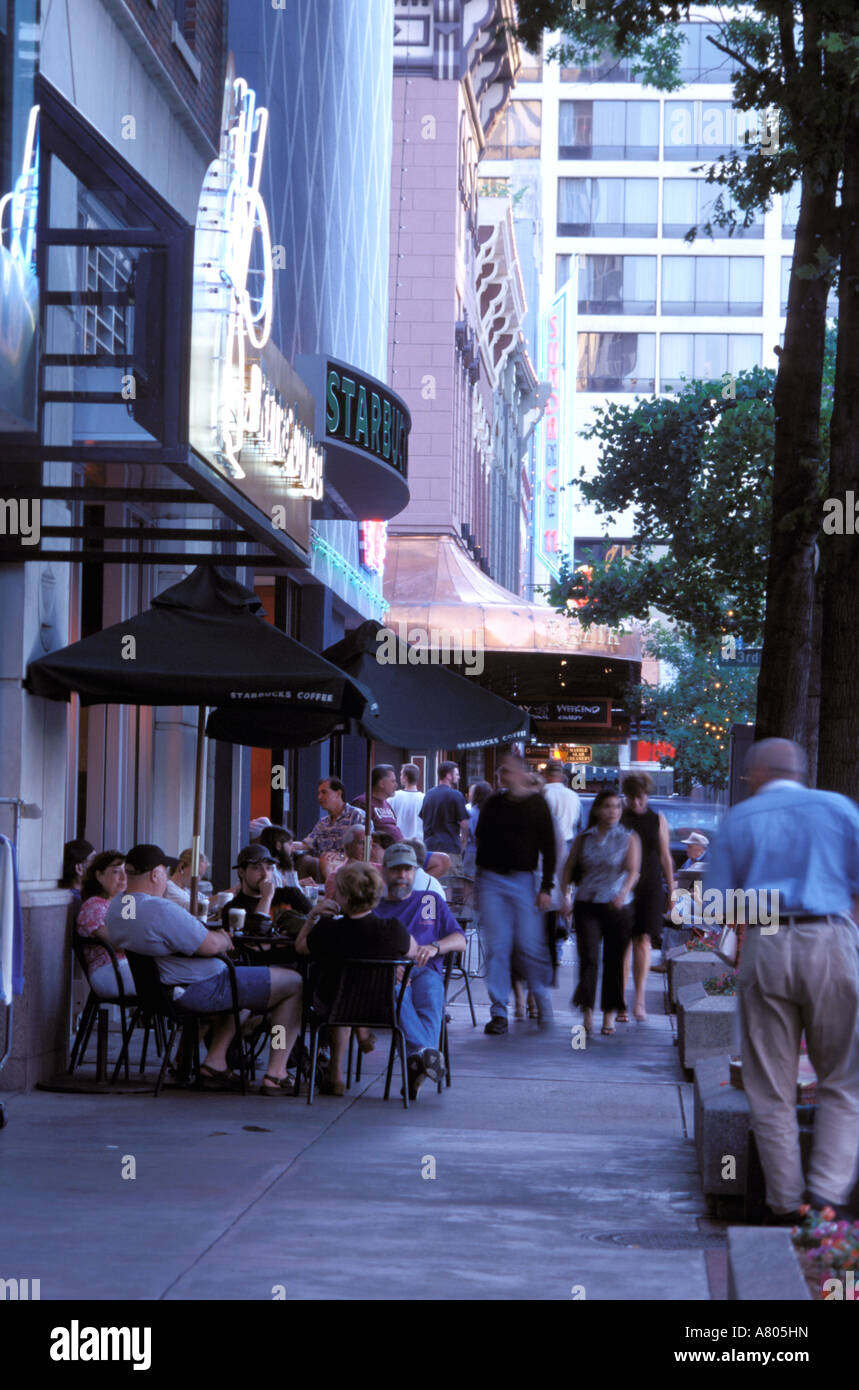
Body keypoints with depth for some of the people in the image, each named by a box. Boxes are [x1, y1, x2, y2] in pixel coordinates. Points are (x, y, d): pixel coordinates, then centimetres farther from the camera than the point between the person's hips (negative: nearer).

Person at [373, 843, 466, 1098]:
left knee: (429, 997, -37)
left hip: (425, 970, 1)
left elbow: (460, 940, 19)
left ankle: (417, 1064, -57)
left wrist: (434, 947, -5)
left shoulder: (431, 901, 29)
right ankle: (425, 1052, -60)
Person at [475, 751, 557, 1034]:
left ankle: (542, 996, 20)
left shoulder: (536, 804, 1)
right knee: (496, 947, -3)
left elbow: (549, 849, 1)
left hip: (522, 880, -2)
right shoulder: (493, 804, 9)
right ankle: (499, 1013, -1)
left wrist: (546, 888, -4)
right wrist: (478, 880, 12)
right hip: (491, 880, 2)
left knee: (529, 945, -6)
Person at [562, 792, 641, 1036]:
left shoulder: (629, 838, 2)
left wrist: (623, 892, -29)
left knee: (614, 960, 2)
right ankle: (587, 1011, -6)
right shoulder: (584, 838, 8)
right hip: (586, 906, 1)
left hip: (617, 907, -1)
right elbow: (568, 869, 11)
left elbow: (633, 870, -11)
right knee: (589, 957, -12)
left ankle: (609, 1015, 13)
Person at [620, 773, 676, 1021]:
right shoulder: (618, 819, 4)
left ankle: (639, 1001, -11)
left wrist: (671, 891, 10)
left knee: (643, 941, -8)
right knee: (623, 943, 0)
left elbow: (665, 857, 11)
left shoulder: (658, 820, 8)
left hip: (650, 888, 0)